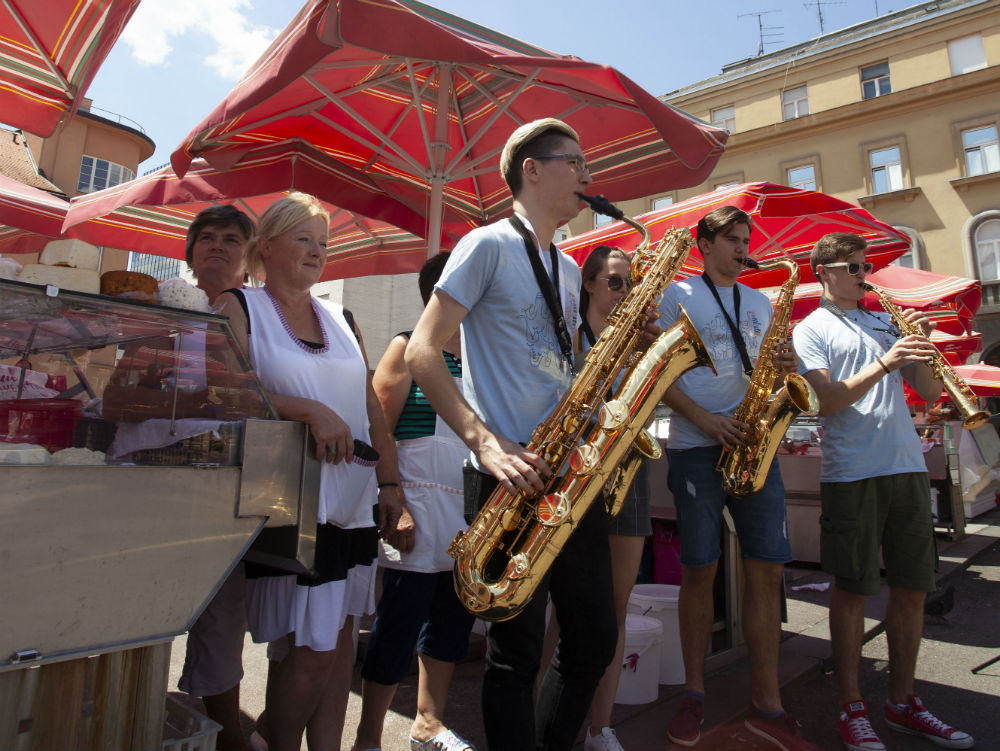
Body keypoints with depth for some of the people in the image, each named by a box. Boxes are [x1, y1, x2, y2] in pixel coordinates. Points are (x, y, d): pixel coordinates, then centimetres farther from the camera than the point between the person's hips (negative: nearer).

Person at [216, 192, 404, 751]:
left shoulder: (341, 318, 16)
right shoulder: (239, 307, 2)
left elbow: (371, 405, 14)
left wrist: (390, 481, 8)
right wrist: (311, 411, -20)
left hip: (352, 503, 5)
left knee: (340, 637, 10)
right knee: (309, 649, -3)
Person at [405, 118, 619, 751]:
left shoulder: (569, 269, 19)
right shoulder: (489, 245, -4)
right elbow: (422, 351, -11)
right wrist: (486, 443, -21)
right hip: (514, 478, -8)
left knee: (596, 642, 16)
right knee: (517, 656, 4)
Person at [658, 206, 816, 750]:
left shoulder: (760, 302, 20)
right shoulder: (678, 295, 5)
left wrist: (783, 368, -2)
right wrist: (706, 420, -15)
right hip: (696, 447, -4)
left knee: (767, 571, 3)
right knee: (699, 571, 2)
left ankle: (766, 705, 14)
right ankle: (694, 694, 18)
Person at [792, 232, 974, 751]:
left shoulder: (886, 322, 18)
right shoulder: (811, 329, 2)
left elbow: (930, 393, 13)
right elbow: (827, 401, -11)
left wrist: (920, 348, -3)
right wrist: (883, 365, -20)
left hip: (908, 467, 6)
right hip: (851, 472, -5)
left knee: (913, 588, 10)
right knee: (853, 590, 0)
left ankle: (903, 701, 25)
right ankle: (852, 708, 14)